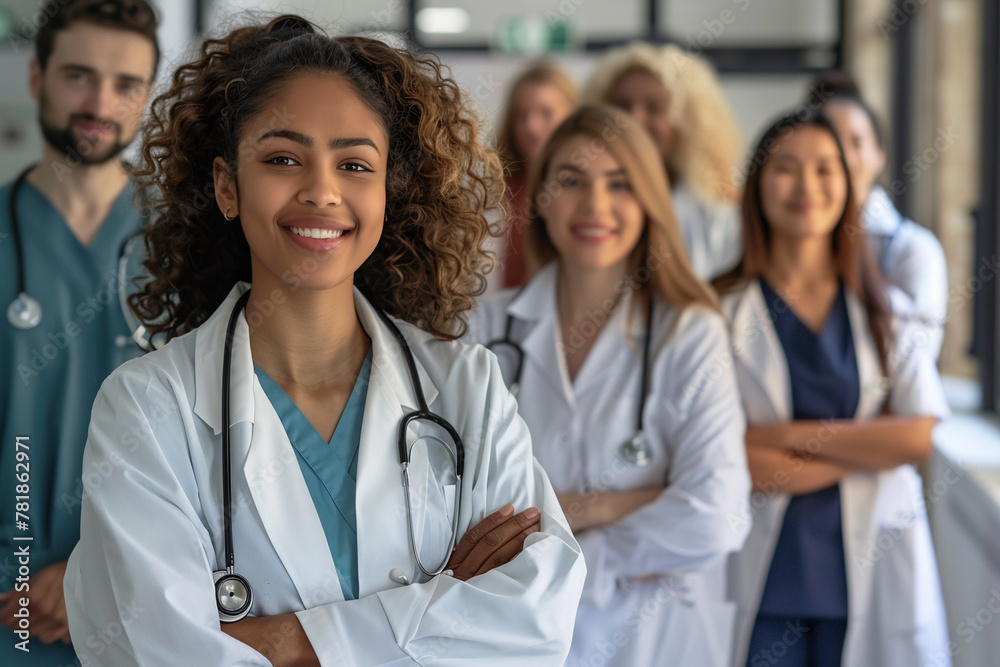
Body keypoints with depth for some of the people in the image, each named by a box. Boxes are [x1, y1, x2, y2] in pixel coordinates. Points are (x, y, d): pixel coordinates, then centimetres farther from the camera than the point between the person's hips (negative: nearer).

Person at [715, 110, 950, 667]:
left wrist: (790, 434, -11)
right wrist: (872, 444, -8)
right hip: (766, 580, -2)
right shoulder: (722, 311, -2)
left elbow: (924, 436, -4)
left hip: (873, 574, 2)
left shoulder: (888, 312, 8)